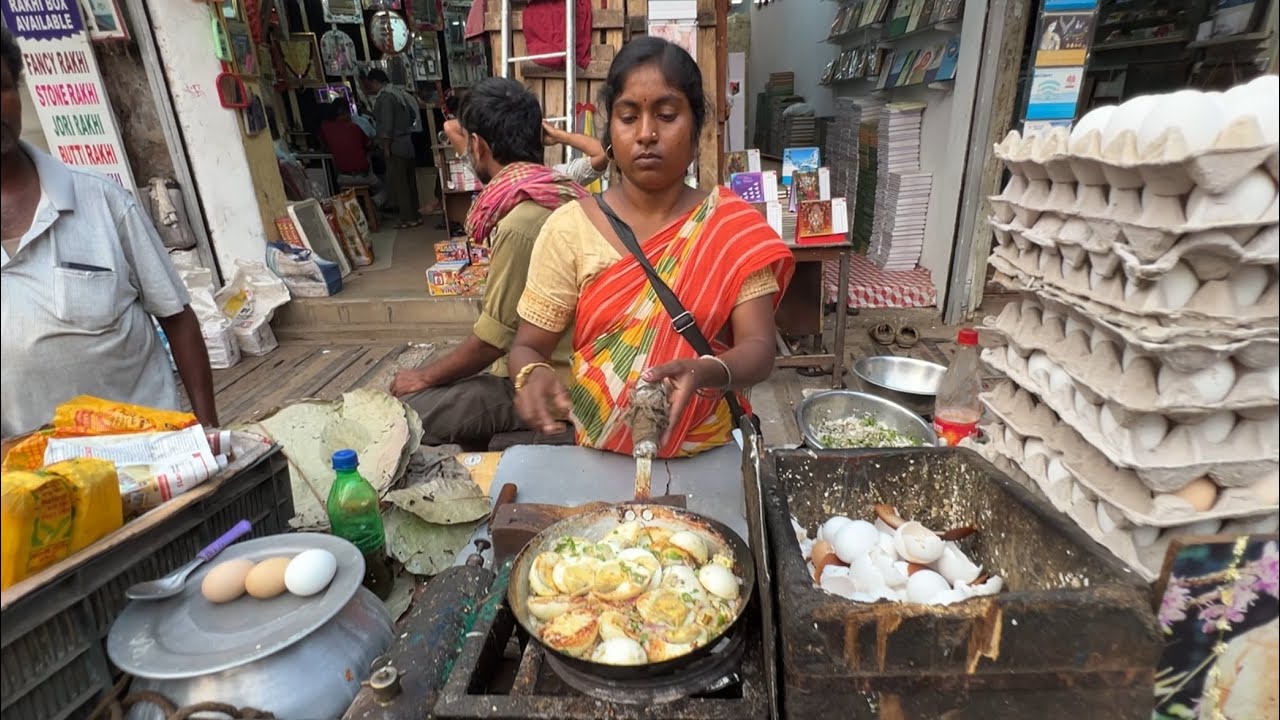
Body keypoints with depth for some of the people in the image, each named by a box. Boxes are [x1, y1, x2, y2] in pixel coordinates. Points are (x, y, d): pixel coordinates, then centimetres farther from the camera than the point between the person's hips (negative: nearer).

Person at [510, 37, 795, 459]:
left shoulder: (735, 227, -3)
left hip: (710, 455, -1)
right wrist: (534, 377, -23)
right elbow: (527, 348, -1)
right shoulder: (570, 228, -4)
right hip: (600, 458, 2)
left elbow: (758, 350, -9)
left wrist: (704, 373, -30)